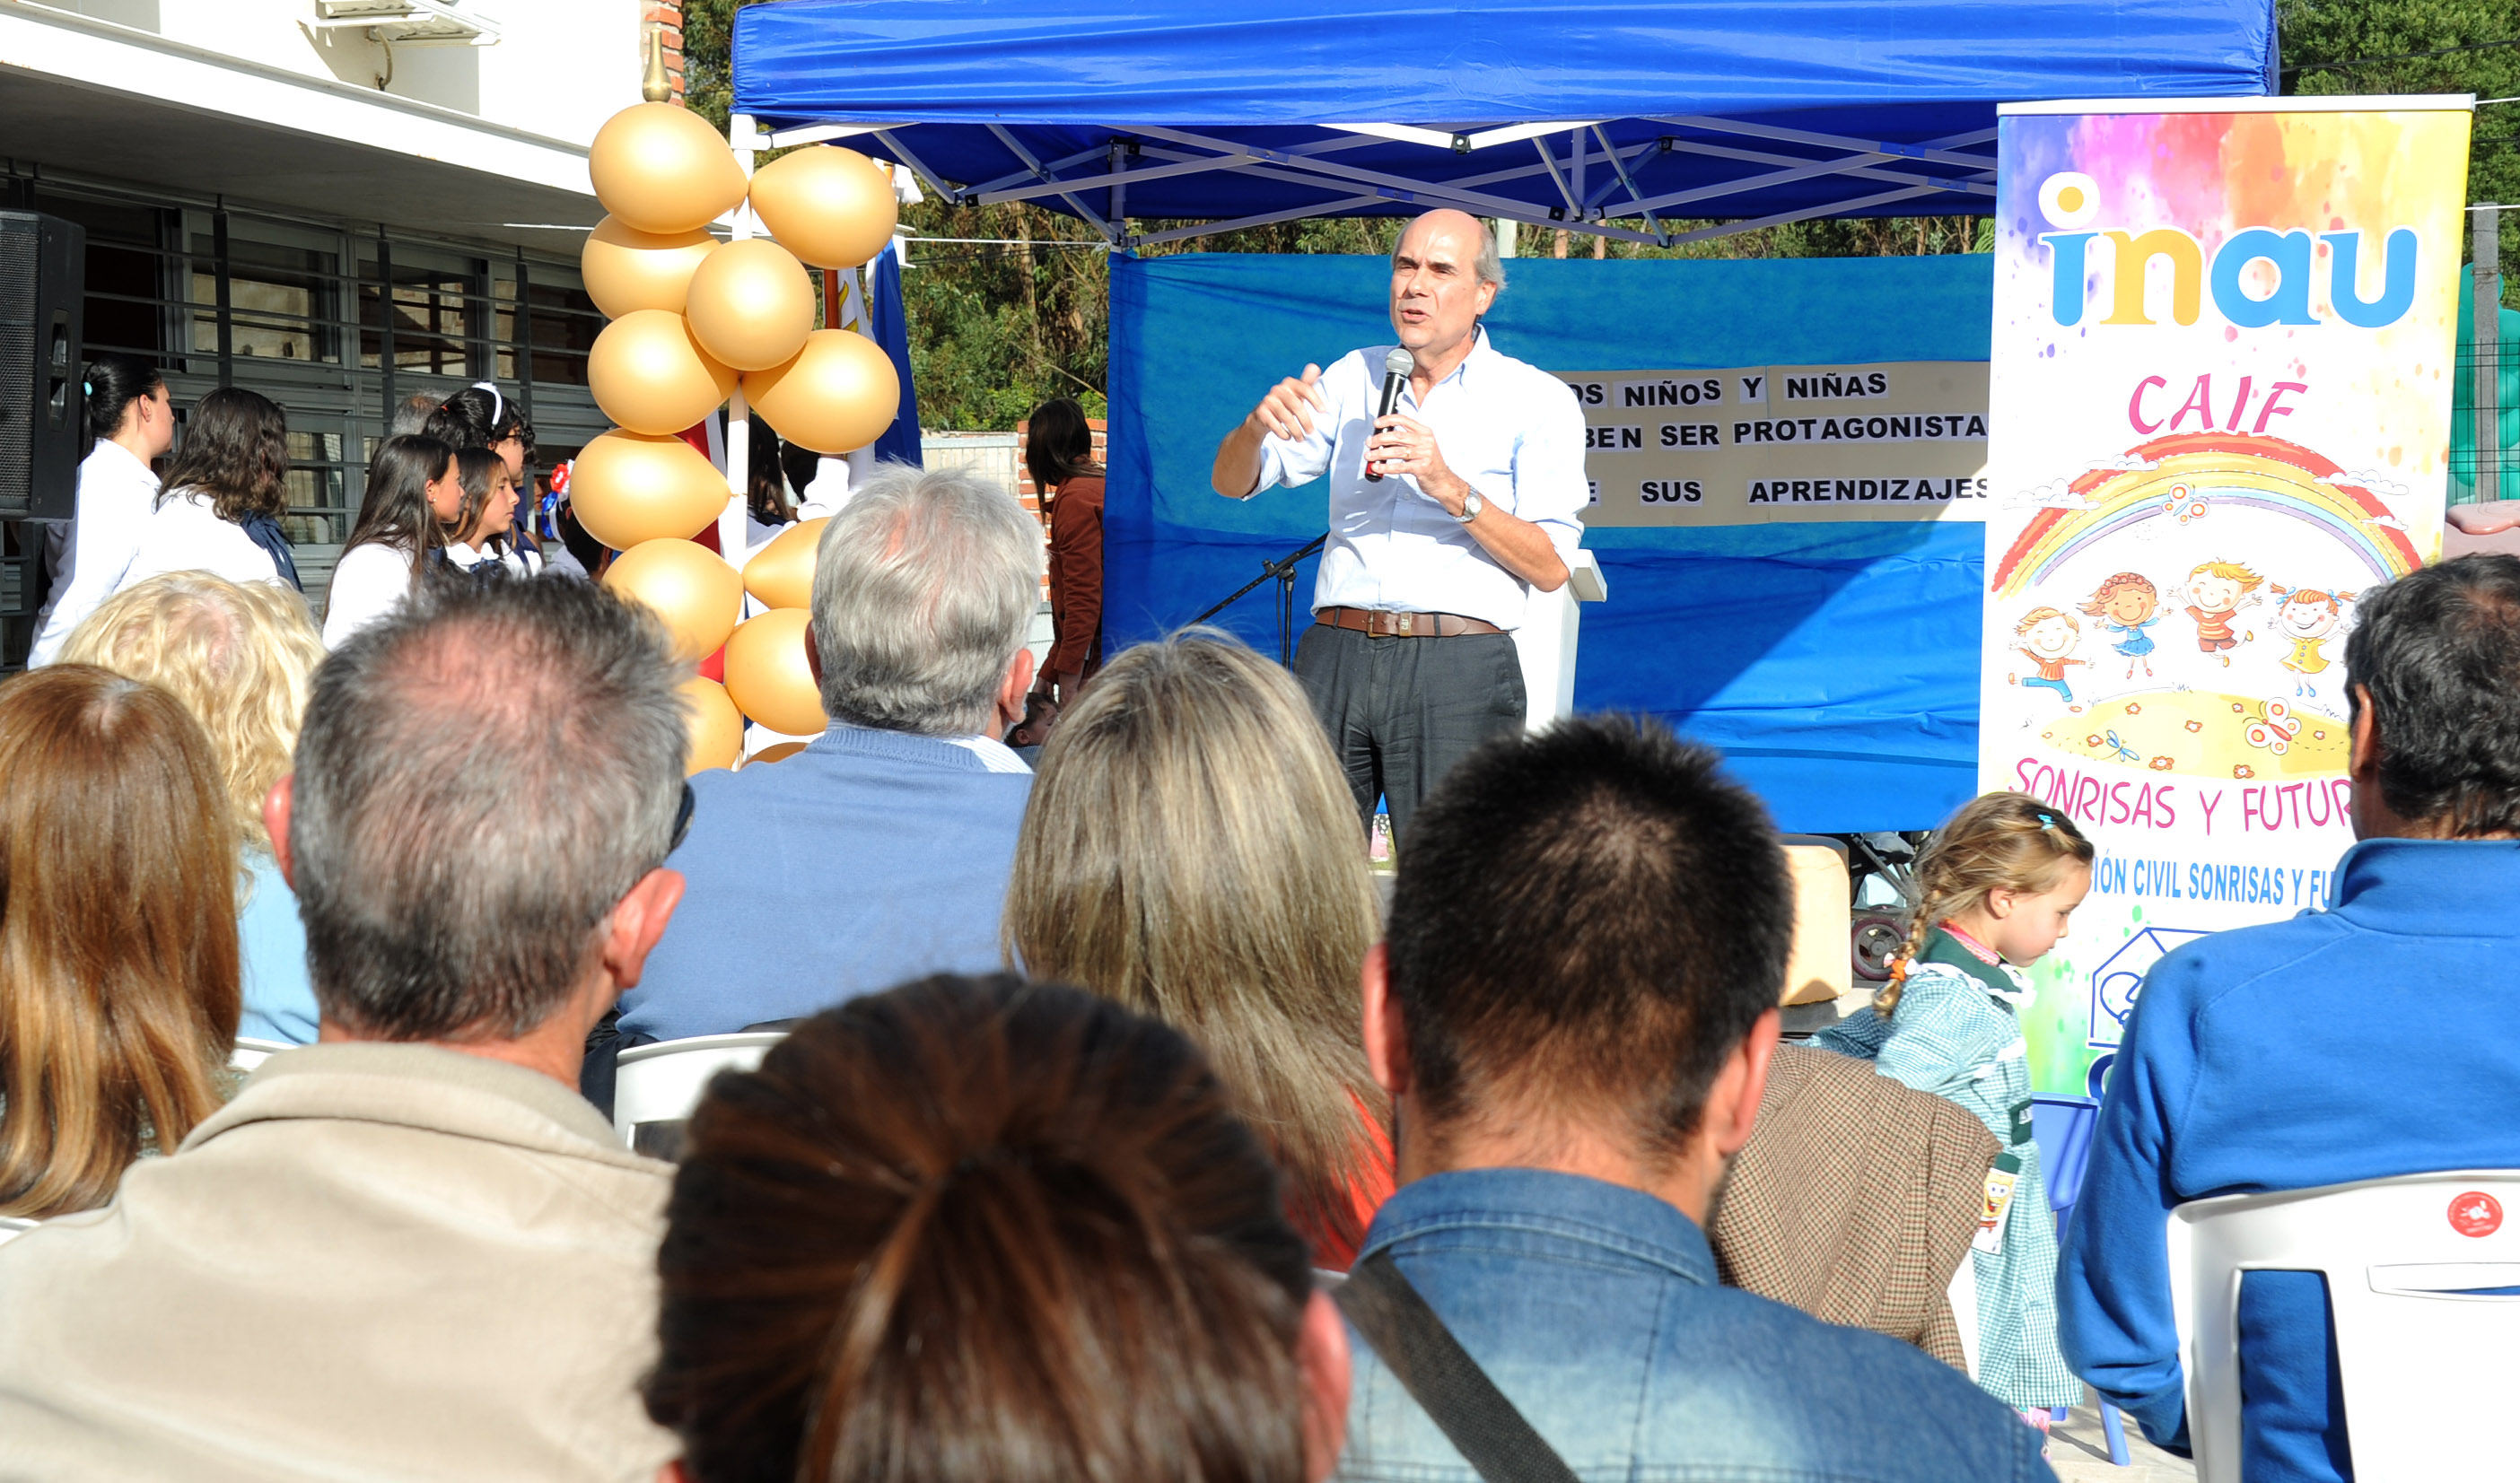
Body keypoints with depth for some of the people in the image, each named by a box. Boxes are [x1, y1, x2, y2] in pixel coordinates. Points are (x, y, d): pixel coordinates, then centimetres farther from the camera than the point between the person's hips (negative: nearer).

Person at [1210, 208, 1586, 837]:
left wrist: (1451, 488, -15)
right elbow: (1231, 484, 12)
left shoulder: (1539, 401, 6)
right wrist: (1259, 424, -10)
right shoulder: (1352, 378, 16)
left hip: (1459, 671, -3)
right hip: (1335, 658, 3)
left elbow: (1550, 569, -3)